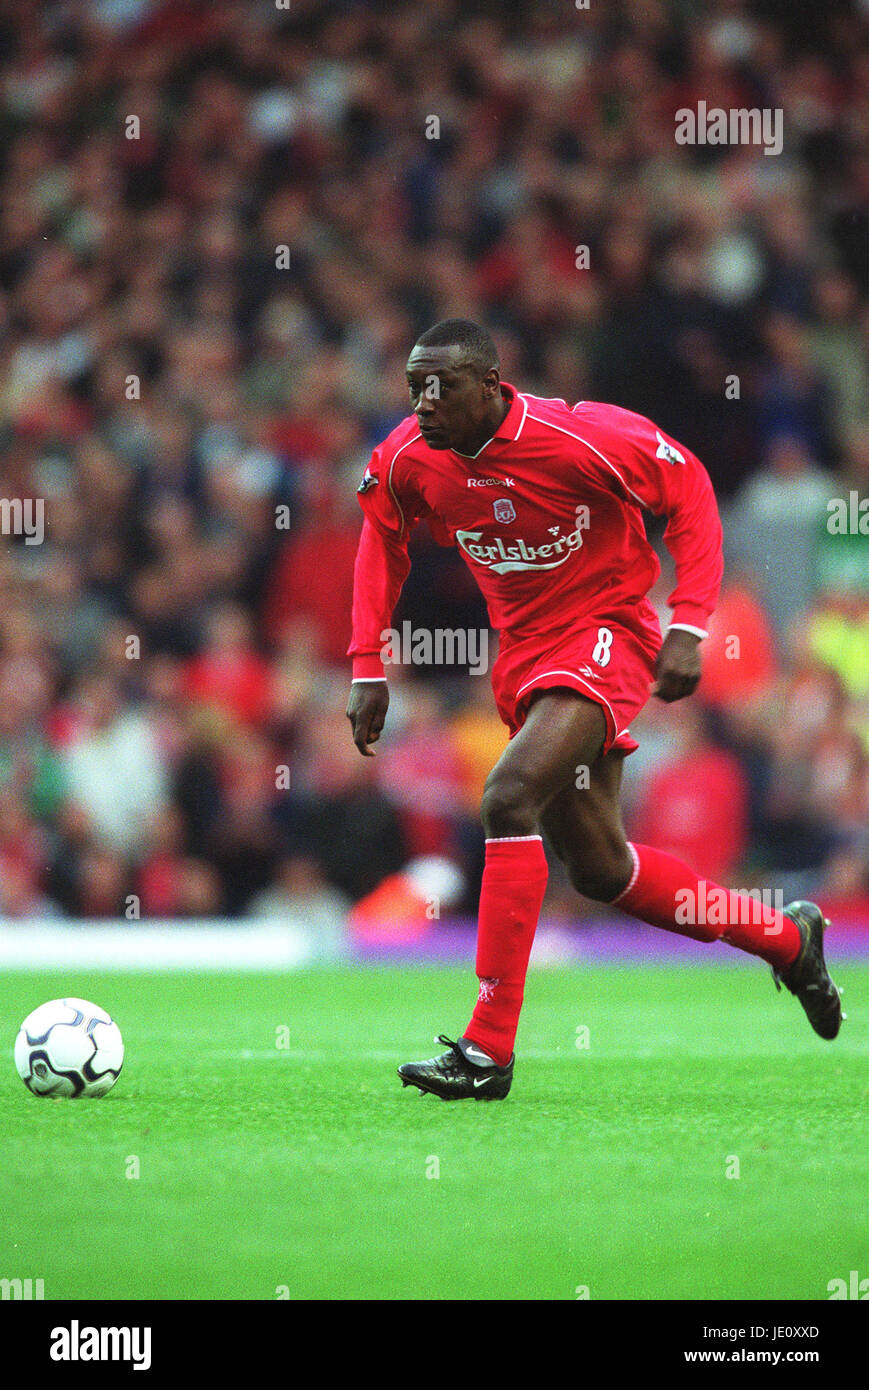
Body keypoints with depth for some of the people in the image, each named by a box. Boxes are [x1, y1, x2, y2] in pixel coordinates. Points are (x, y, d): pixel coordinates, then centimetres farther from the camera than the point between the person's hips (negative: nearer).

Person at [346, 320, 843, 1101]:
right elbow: (383, 543, 11)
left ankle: (488, 1049, -26)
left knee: (510, 796, -28)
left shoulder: (578, 438, -24)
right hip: (524, 650, 7)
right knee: (596, 868, 12)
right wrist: (369, 668, 2)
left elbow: (688, 487, -11)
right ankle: (785, 937, 35)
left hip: (606, 633, -7)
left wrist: (689, 628, -18)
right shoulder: (407, 460, -9)